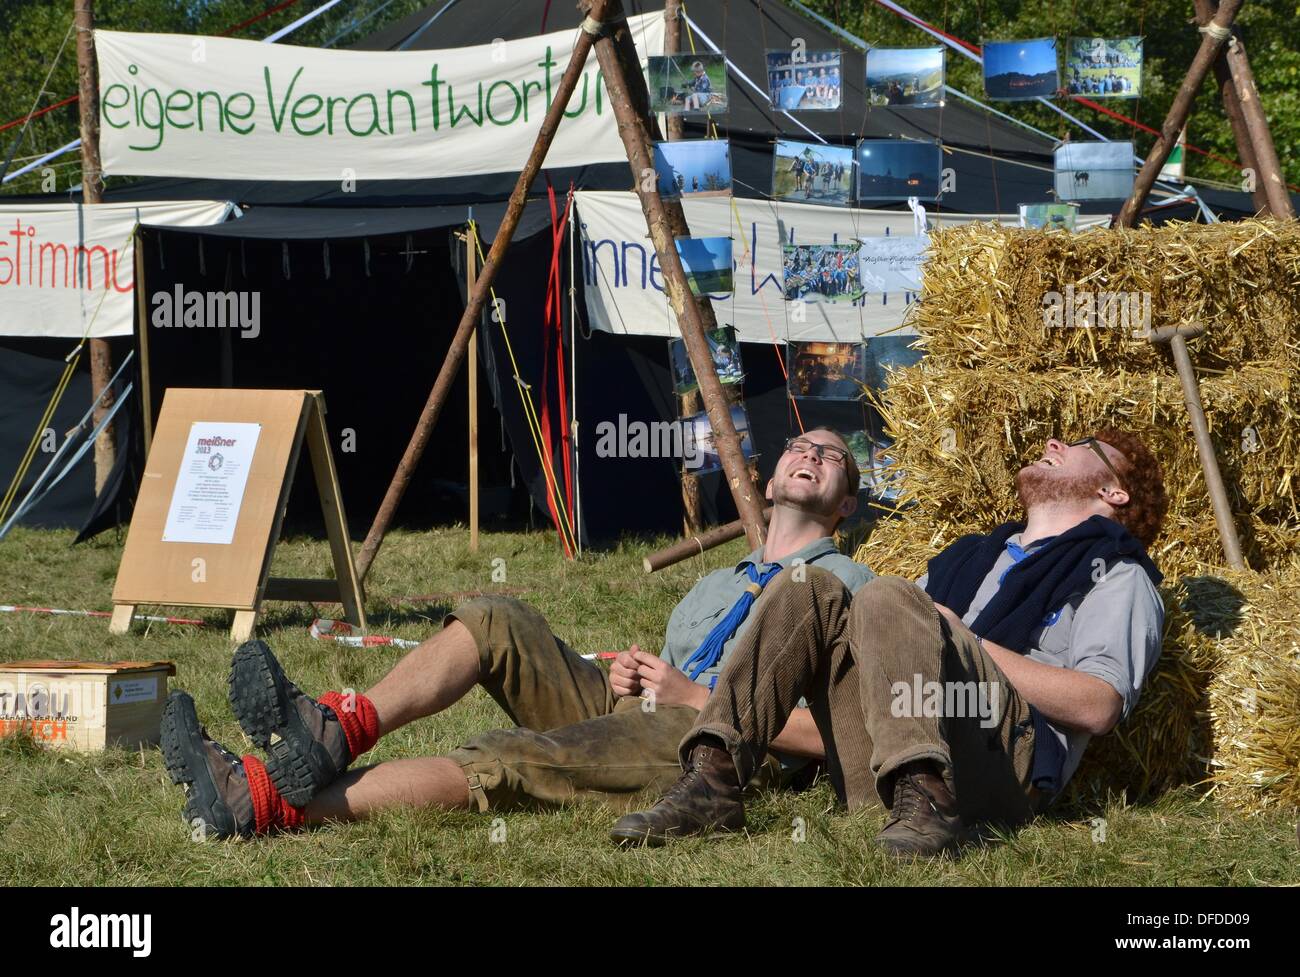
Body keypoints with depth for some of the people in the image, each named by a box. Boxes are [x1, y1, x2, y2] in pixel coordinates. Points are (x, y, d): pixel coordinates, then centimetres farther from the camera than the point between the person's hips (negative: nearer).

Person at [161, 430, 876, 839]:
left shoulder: (844, 586, 9)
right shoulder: (715, 588, 36)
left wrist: (696, 697, -9)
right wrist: (626, 679, 5)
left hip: (719, 745, -8)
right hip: (633, 715, 8)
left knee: (504, 762, -28)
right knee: (496, 621, -10)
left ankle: (267, 802, -40)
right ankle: (341, 727, -32)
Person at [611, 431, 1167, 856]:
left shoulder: (1117, 576, 15)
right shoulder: (970, 556, 36)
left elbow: (1099, 707, -4)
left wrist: (965, 644, -4)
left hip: (1002, 769, -6)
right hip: (876, 777, 6)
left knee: (887, 598, -25)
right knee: (806, 592, -8)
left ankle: (927, 799, -46)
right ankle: (712, 781, -24)